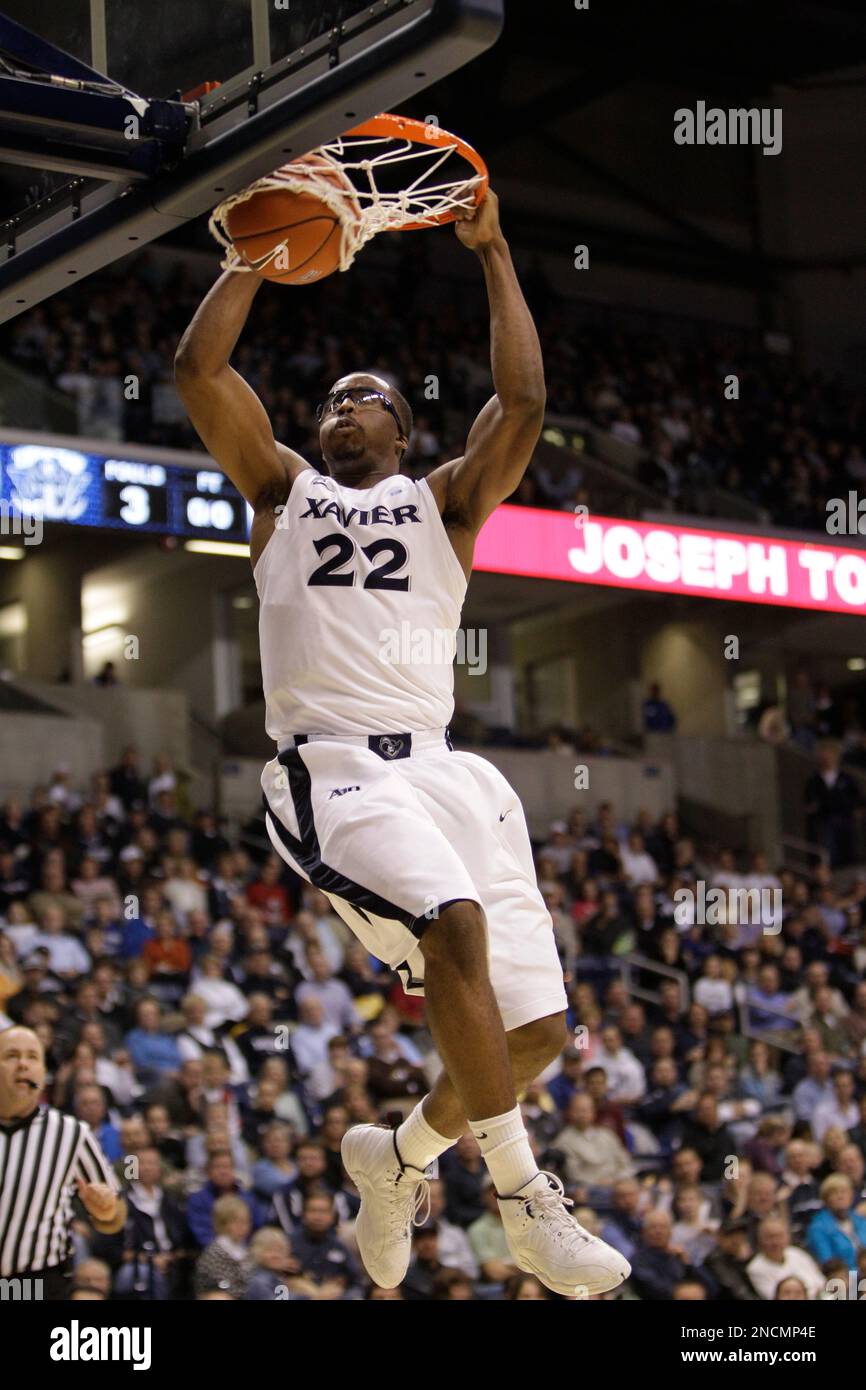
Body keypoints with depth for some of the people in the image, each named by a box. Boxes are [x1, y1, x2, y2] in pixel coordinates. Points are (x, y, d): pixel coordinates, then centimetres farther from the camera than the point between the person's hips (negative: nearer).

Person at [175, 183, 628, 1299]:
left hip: (442, 766, 3)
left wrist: (491, 254, 6)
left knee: (533, 1028, -4)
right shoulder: (283, 490, 20)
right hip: (330, 768, -3)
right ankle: (521, 1189, -23)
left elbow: (523, 399, 4)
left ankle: (400, 1154, 24)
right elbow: (197, 371, 9)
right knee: (455, 921, -32)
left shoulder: (443, 502, 20)